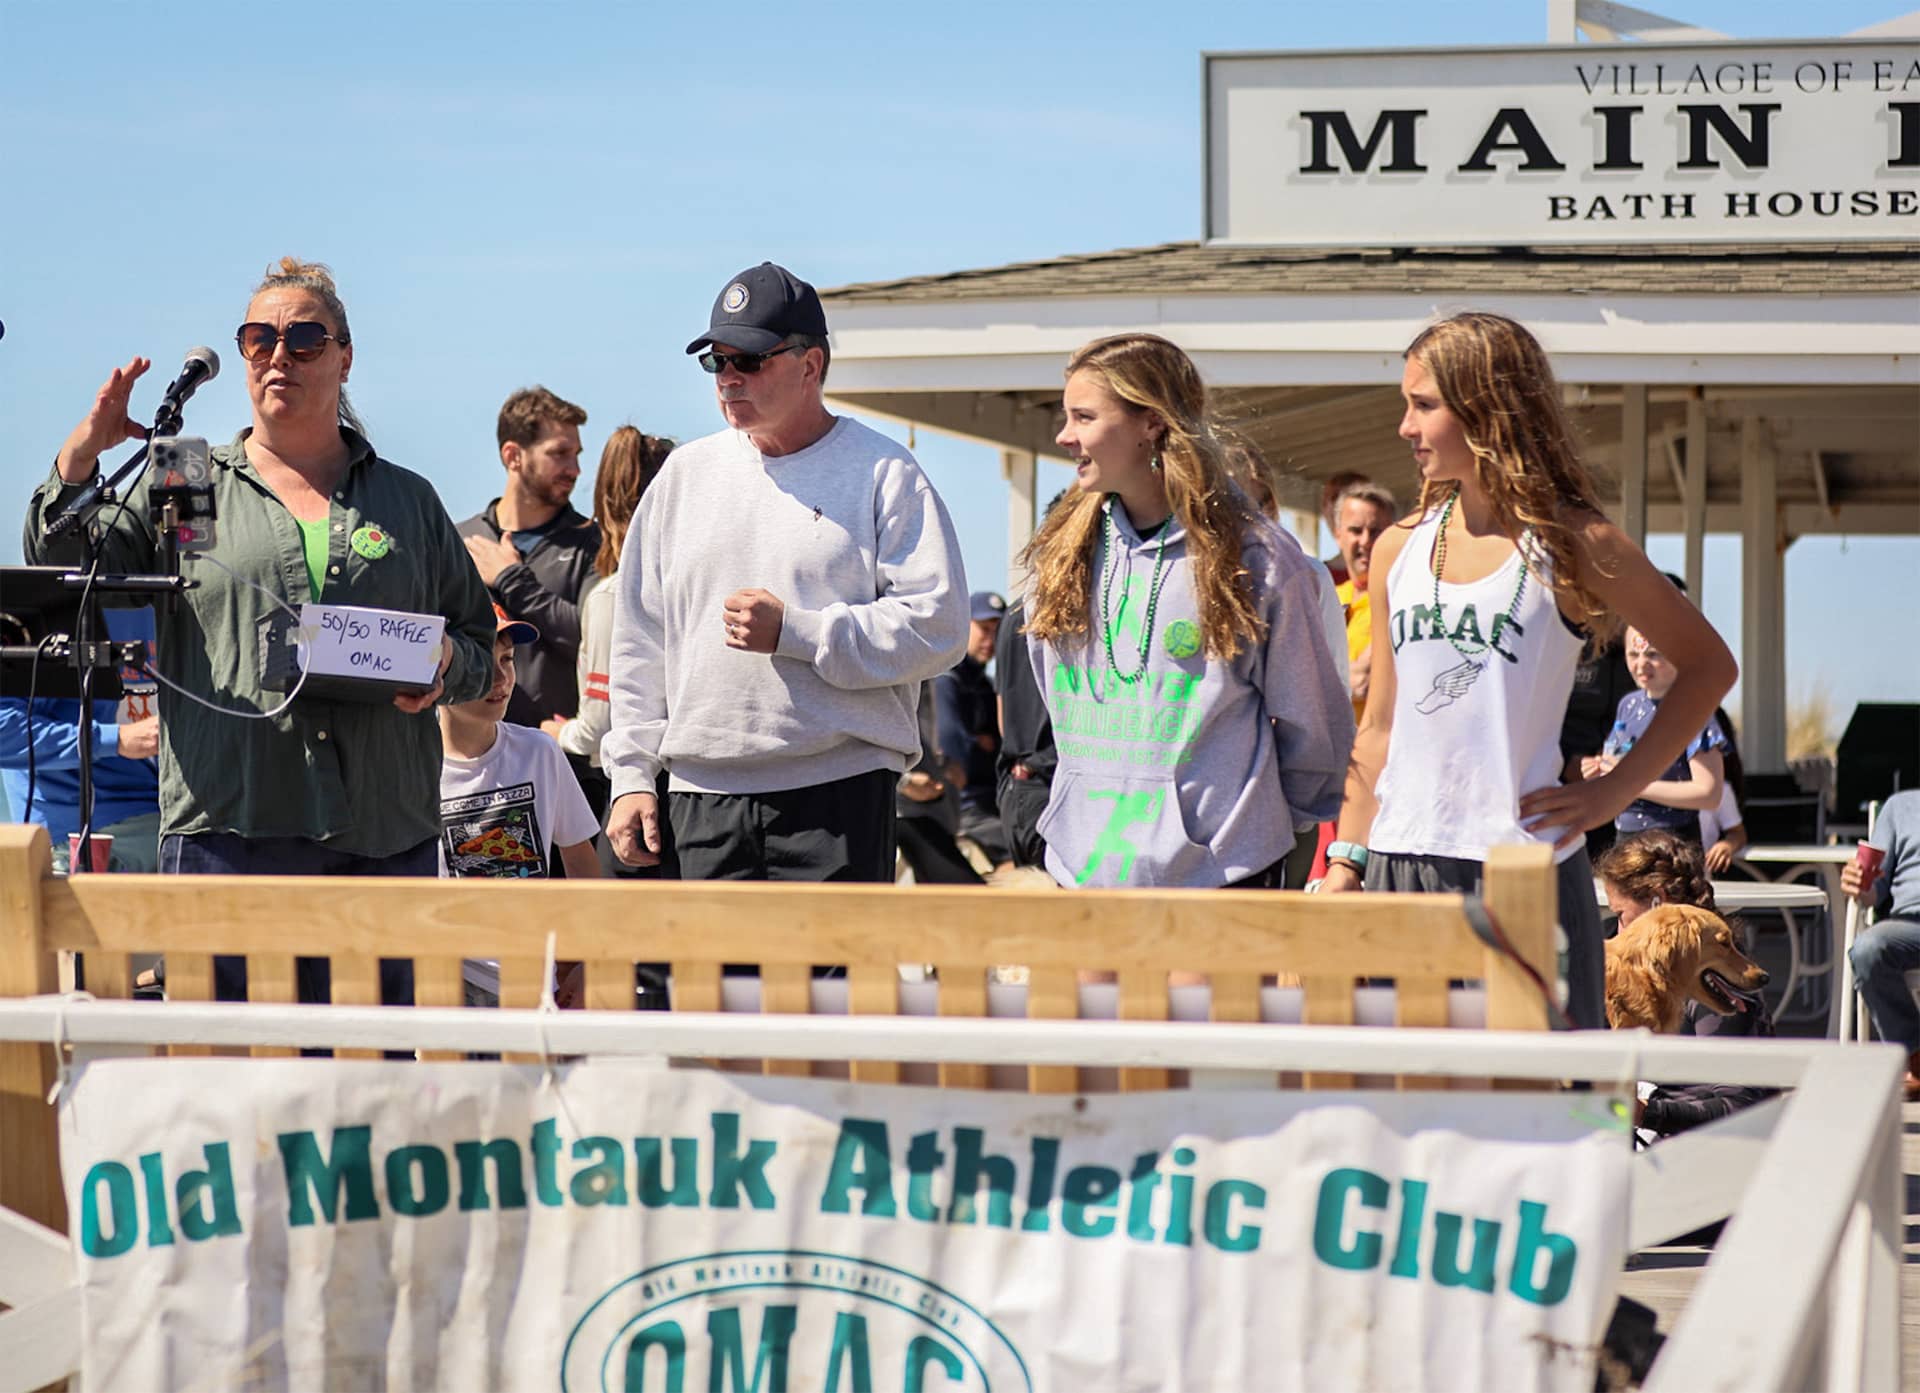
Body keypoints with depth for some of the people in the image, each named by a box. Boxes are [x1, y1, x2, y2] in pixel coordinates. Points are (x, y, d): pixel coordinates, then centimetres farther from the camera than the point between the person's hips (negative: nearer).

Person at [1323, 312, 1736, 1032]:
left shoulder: (1573, 546, -2)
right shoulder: (1398, 551, 12)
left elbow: (1709, 663, 5)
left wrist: (1615, 790, -3)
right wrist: (1345, 863, 11)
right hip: (1400, 863, 4)